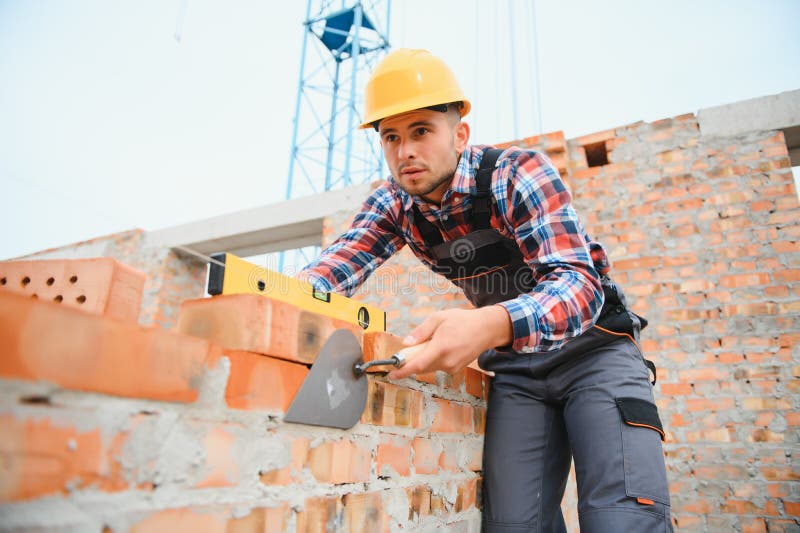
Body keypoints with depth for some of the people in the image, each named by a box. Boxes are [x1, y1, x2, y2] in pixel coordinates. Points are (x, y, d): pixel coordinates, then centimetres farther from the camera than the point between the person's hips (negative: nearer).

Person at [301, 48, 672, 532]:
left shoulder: (520, 173, -19)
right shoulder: (394, 205, -3)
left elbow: (579, 283, -31)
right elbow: (338, 263, -16)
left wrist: (491, 325, -51)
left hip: (593, 347, -3)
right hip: (515, 364, 4)